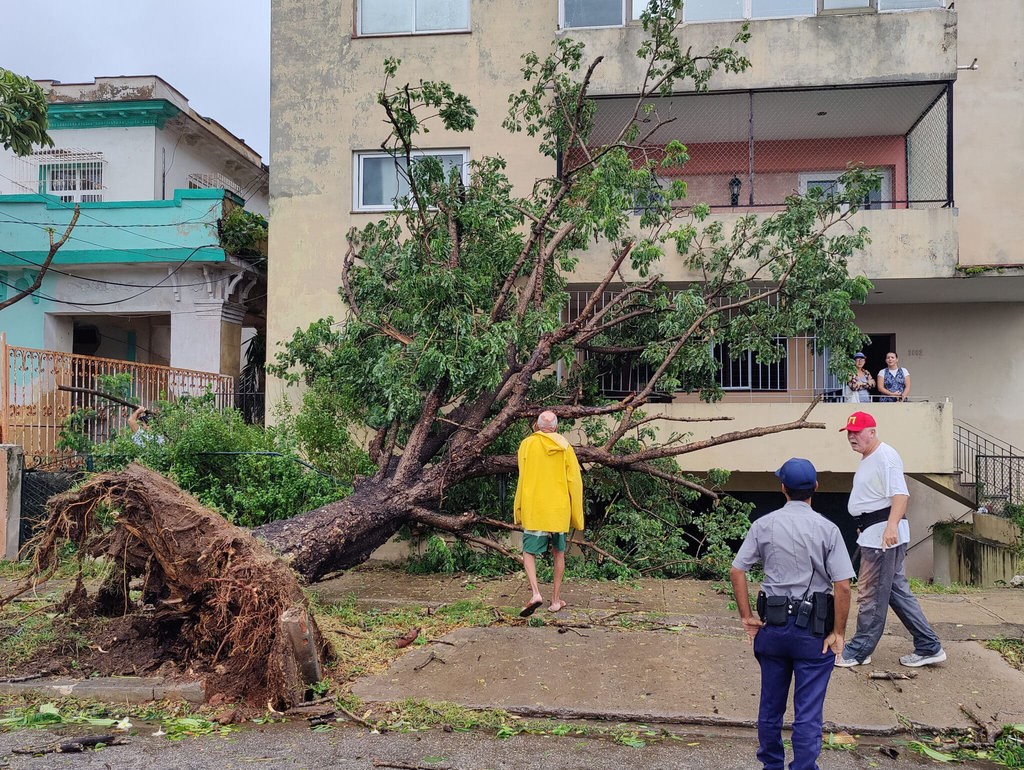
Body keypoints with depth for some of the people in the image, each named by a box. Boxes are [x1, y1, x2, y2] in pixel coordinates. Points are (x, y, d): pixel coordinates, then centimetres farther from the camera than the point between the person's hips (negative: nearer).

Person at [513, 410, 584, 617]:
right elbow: (575, 481, 1)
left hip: (534, 509, -2)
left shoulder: (527, 444, -4)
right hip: (559, 510, 2)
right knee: (559, 554, 14)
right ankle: (556, 600, 17)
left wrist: (519, 510, 6)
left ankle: (535, 593, -15)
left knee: (529, 552, 5)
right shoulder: (565, 447, 1)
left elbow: (523, 478, -2)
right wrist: (576, 514, 10)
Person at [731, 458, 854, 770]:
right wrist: (838, 632, -3)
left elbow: (736, 571, -4)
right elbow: (843, 585, -12)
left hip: (772, 626, 3)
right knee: (808, 712, 6)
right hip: (813, 629, -2)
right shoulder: (827, 529, -8)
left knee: (770, 704, 17)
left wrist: (747, 617, 3)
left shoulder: (764, 525, -2)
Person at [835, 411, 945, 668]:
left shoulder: (885, 456, -15)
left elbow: (900, 494, -26)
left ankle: (858, 651, 8)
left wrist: (891, 526, -38)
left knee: (870, 594, -2)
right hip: (874, 535, 11)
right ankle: (928, 647, 21)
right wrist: (864, 529, 25)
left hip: (885, 535, -11)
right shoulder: (867, 459, 17)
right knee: (897, 591, 15)